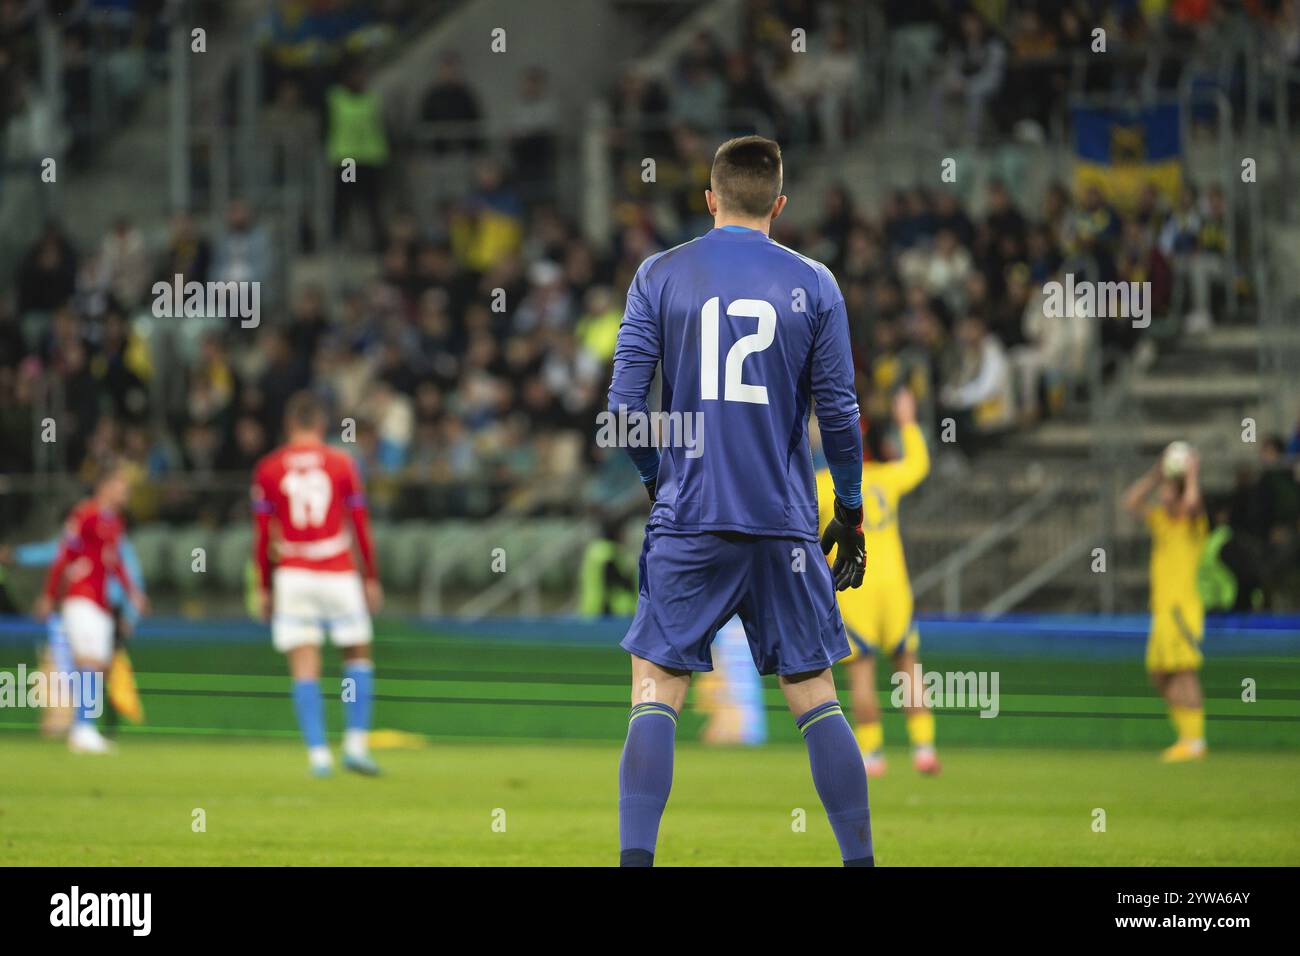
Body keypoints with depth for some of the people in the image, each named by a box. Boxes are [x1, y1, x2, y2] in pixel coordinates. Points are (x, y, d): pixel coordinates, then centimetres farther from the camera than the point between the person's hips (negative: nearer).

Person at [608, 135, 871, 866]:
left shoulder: (661, 276, 2)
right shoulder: (813, 285, 3)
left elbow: (625, 402, -2)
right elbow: (839, 413, 2)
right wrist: (851, 514, 12)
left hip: (688, 518, -1)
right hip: (785, 523, 1)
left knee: (656, 694, 1)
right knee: (816, 697, 8)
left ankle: (635, 855, -11)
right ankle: (860, 856, 7)